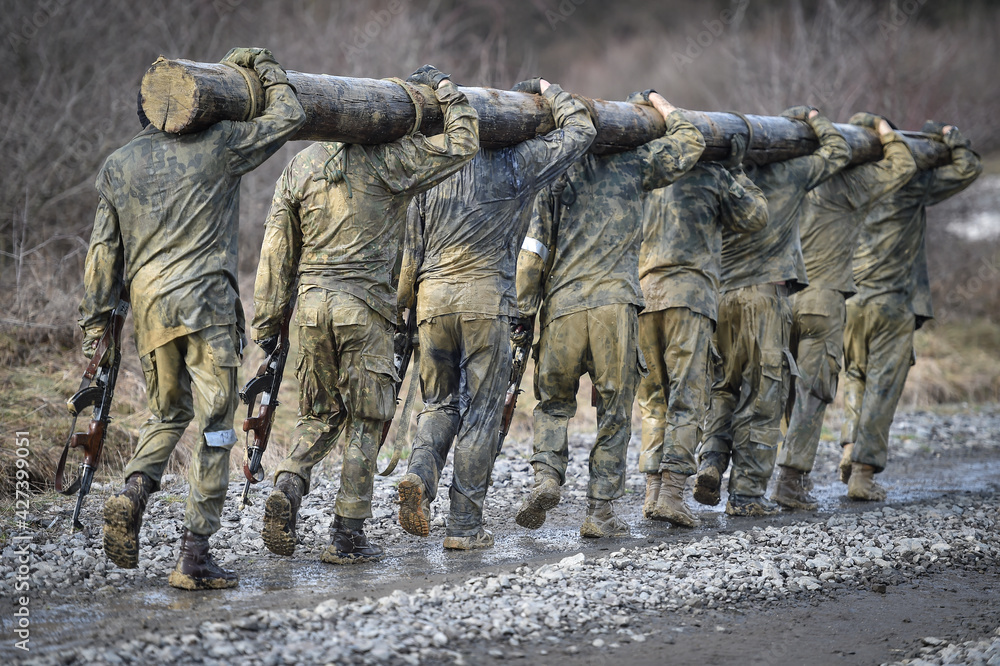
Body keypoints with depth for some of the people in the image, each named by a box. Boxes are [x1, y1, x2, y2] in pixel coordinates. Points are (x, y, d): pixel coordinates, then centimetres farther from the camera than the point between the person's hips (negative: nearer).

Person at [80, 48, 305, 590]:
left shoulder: (118, 166, 13)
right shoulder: (217, 147, 3)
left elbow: (104, 250, 11)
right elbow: (287, 118, 10)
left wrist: (94, 321, 14)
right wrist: (266, 68, 24)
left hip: (149, 305, 4)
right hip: (206, 301, -4)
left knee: (167, 413, 23)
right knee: (214, 425, 0)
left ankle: (133, 493, -6)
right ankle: (194, 555, -4)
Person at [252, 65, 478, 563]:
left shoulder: (299, 168, 9)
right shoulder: (389, 161, -4)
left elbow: (277, 249, 8)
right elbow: (462, 144, -1)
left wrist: (268, 320, 12)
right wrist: (444, 88, 13)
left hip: (312, 303, 4)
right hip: (365, 306, -4)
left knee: (321, 414, 17)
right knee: (364, 421, 4)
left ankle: (287, 487, -9)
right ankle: (348, 536, 4)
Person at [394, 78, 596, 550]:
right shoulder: (515, 164, 2)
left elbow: (411, 248, 9)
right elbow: (580, 132, 10)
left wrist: (403, 304, 18)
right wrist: (548, 93, 25)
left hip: (433, 297, 3)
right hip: (487, 298, -3)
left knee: (440, 401, 16)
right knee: (480, 411, 3)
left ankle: (420, 472, -12)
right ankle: (465, 525, 3)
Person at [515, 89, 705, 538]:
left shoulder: (551, 185, 11)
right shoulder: (630, 166, 8)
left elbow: (532, 257, 5)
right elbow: (690, 143, 17)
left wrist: (524, 314, 10)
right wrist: (657, 105, 32)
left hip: (561, 308, 2)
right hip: (613, 304, -2)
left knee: (554, 402, 19)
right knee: (614, 411, 7)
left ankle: (547, 476, -4)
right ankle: (601, 511, 5)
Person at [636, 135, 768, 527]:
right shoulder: (712, 176, 7)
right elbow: (754, 218, 13)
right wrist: (736, 173, 22)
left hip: (644, 290, 5)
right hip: (689, 291, -5)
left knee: (654, 396, 10)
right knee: (687, 396, -6)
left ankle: (652, 492, 3)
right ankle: (671, 493, -16)